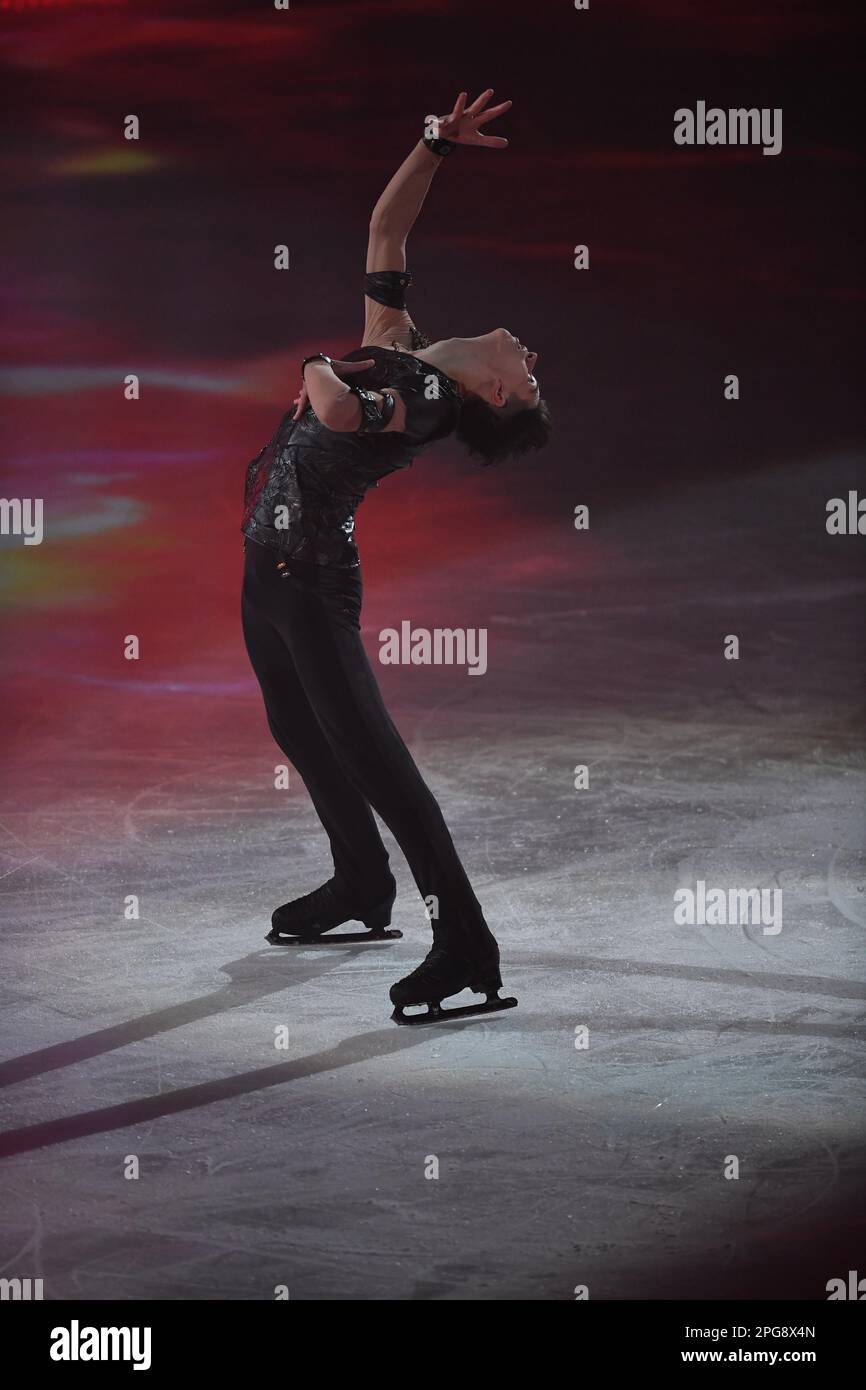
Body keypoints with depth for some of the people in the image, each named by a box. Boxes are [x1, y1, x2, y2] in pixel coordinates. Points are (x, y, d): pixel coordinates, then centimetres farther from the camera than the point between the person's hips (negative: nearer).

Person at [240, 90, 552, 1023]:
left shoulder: (427, 401, -15)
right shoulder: (395, 347, 10)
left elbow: (337, 410, -36)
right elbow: (385, 226, 17)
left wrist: (319, 369, -16)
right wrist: (437, 146, 10)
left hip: (311, 576, -10)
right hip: (271, 561, 10)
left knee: (366, 752, -13)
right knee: (299, 731, 19)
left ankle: (467, 944, -13)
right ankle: (362, 887, 36)